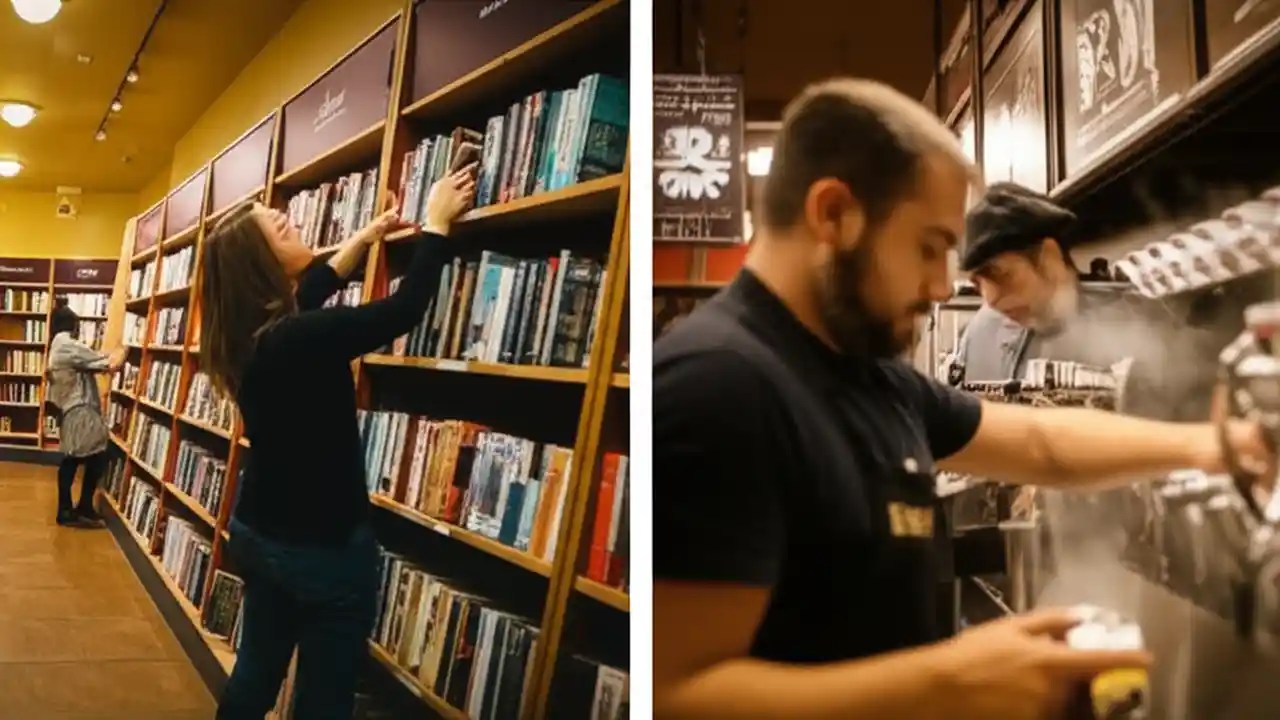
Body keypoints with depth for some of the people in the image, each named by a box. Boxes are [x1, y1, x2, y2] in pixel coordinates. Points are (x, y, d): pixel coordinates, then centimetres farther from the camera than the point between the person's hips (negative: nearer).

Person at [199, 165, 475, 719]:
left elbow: (308, 296, 20)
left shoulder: (250, 332, 0)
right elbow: (404, 309, -20)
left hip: (259, 533, 9)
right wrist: (437, 222, -7)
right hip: (324, 546, -9)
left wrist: (365, 237, 29)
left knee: (255, 672, 22)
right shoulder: (300, 339, -27)